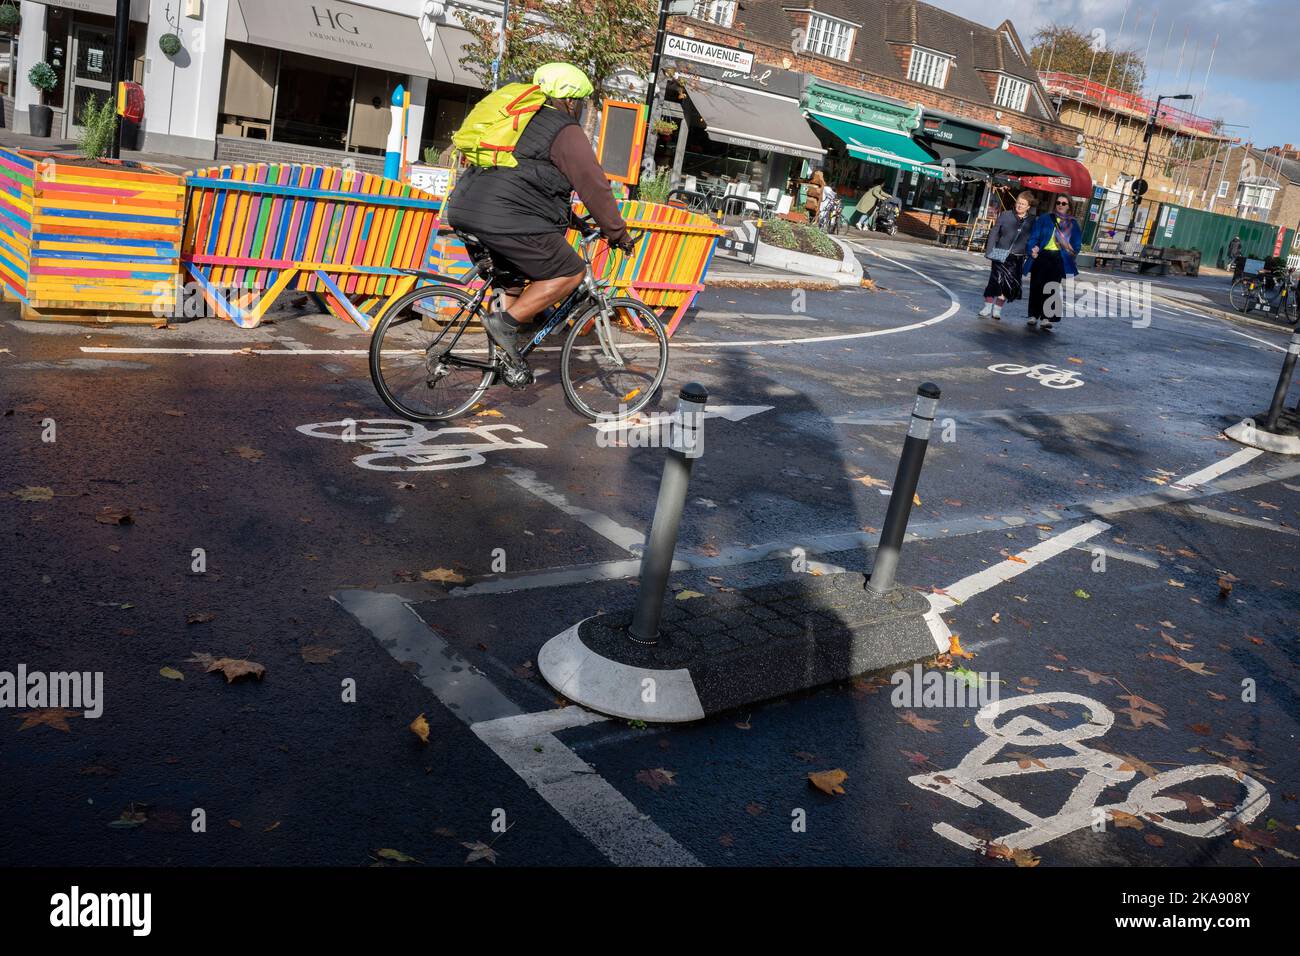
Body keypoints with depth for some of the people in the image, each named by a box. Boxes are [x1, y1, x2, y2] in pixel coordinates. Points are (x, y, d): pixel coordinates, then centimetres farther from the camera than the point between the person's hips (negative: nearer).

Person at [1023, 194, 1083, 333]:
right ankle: (1033, 316, 5)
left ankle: (1046, 319, -10)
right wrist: (1033, 248, -14)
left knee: (1052, 289, -8)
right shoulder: (1044, 219, 10)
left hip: (1059, 260, 0)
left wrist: (1071, 255, -5)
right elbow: (1034, 236, 5)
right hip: (1042, 256, 0)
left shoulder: (1073, 224, 13)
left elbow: (1076, 244, 13)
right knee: (1037, 286, -2)